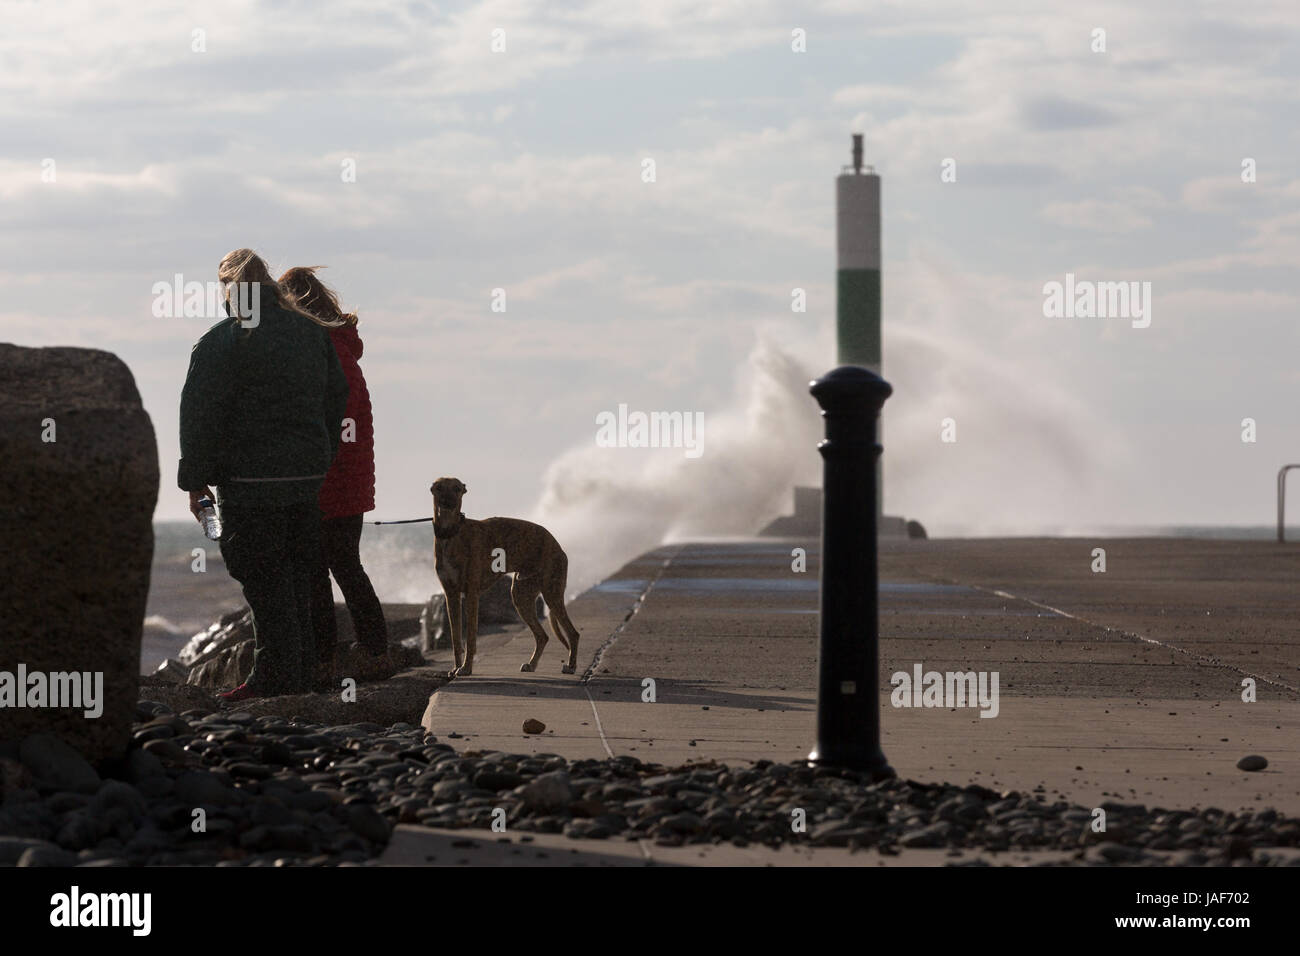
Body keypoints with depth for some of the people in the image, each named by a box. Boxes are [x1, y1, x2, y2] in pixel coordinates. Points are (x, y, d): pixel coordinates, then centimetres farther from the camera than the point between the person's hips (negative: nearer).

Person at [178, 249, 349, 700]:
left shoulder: (221, 341, -10)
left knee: (265, 581, -3)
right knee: (298, 577, 13)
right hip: (307, 475, 7)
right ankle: (301, 674, 17)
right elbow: (336, 397, 18)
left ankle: (275, 676, -3)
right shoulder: (313, 332, 11)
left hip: (251, 477, -7)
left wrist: (195, 479, -4)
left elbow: (199, 414, -11)